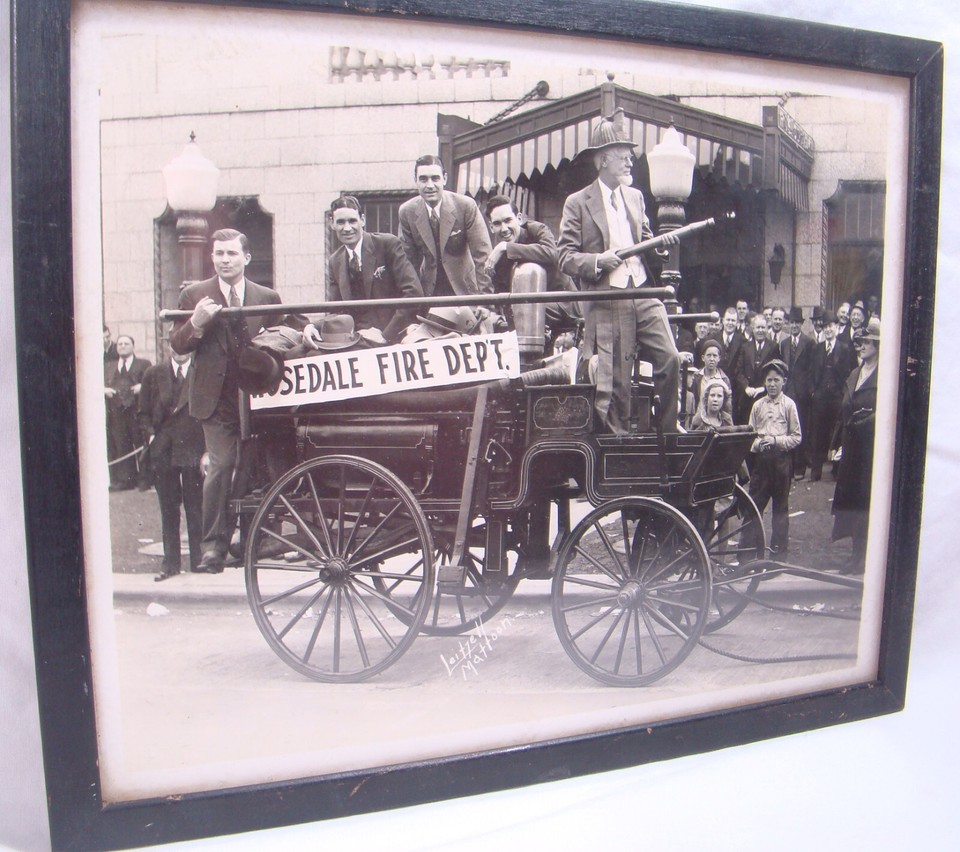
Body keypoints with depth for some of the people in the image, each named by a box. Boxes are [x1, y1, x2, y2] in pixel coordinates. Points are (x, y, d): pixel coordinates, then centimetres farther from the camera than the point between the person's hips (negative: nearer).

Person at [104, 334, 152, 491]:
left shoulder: (143, 364, 10)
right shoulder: (108, 365, 20)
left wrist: (142, 387, -17)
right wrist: (104, 389, -7)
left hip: (138, 409, -3)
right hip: (116, 411, 3)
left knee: (141, 444, 0)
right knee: (120, 446, 2)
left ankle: (144, 478, 7)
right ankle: (125, 479, 7)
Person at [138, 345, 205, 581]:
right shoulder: (153, 374, 10)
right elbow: (144, 412, 14)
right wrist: (151, 435, -2)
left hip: (192, 448, -2)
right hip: (162, 451, 2)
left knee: (195, 507, 1)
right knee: (168, 509, 7)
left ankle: (198, 559, 10)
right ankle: (170, 562, 14)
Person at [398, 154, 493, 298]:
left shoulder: (466, 206, -14)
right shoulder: (407, 212, -6)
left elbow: (482, 254, -13)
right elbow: (409, 258, 0)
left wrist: (485, 297, -18)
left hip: (463, 288, -1)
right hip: (428, 290, 2)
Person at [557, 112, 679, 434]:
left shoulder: (635, 196, 18)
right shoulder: (577, 203, 0)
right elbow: (565, 257, -4)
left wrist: (660, 243, 4)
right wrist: (597, 261, -20)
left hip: (644, 294, 5)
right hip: (606, 303, -5)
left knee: (669, 358, -8)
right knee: (616, 381, -2)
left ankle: (669, 431, 9)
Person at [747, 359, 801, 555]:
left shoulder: (789, 404, 0)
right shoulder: (758, 405, 7)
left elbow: (796, 437, -1)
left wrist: (776, 440, -14)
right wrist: (756, 443, -11)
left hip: (781, 459, -2)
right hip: (760, 458, 2)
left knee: (781, 506, 8)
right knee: (754, 504, 4)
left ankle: (778, 549, 16)